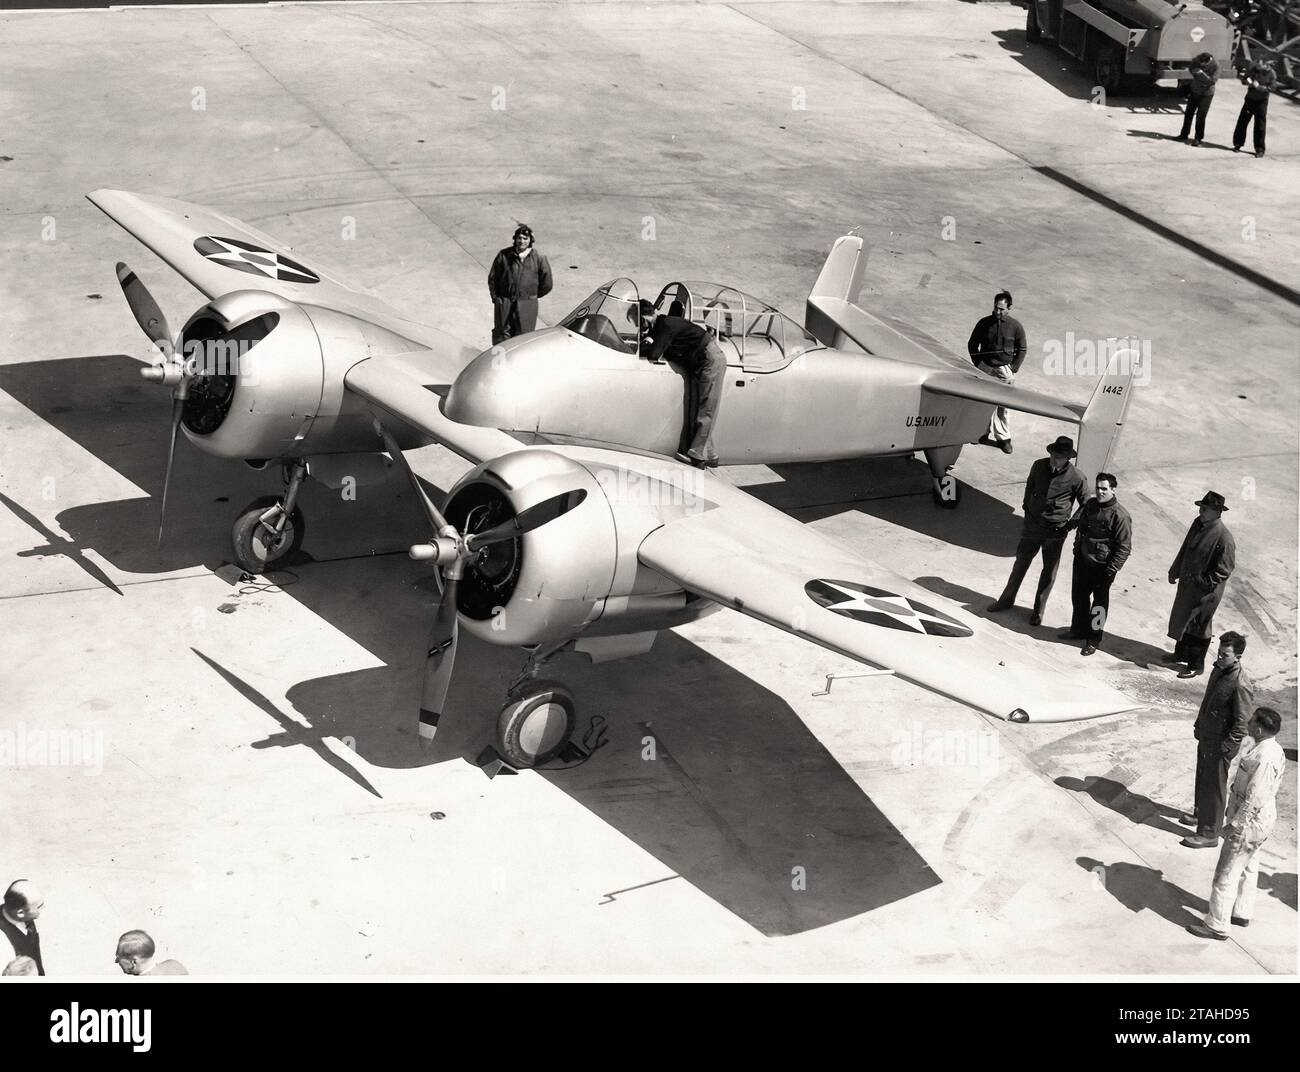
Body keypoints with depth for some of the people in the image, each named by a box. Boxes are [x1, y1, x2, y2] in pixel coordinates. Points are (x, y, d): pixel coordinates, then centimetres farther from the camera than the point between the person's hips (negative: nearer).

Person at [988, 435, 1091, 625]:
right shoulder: (1039, 466, -7)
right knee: (1021, 563, 16)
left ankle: (1039, 610, 23)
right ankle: (1007, 599, 33)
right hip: (1032, 524, 3)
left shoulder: (1076, 478, -17)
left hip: (1055, 531, -3)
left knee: (1049, 571, 8)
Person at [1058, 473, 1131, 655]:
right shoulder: (1090, 504, 1)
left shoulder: (1120, 516, -21)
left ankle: (1094, 639, 22)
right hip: (1082, 561, 7)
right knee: (1078, 597, 19)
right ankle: (1078, 630, 39)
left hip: (1102, 567, -7)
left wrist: (1111, 570, -20)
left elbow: (1124, 547, -18)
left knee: (1099, 603, 8)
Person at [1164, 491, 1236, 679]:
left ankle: (1196, 664, 22)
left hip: (1205, 591, -8)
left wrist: (1204, 584, -20)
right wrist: (1174, 571, 17)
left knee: (1199, 626, 6)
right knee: (1181, 618, 23)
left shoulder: (1224, 538, -27)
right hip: (1187, 583, 8)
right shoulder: (1198, 524, -2)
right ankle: (1181, 653, 44)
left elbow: (1224, 569, -21)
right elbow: (1185, 549, 12)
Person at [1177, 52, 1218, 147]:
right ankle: (1184, 134, 27)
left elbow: (1213, 80, -25)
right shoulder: (1198, 59, -13)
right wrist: (1194, 72, -13)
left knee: (1200, 116, -5)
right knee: (1188, 113, 13)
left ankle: (1198, 138, 8)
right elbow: (1190, 67, 6)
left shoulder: (1215, 65, -23)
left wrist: (1201, 73, -33)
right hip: (1194, 91, 5)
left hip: (1207, 93, -5)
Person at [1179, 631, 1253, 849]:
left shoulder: (1240, 684, -27)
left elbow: (1242, 723, -23)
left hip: (1220, 743, -8)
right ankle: (1200, 813, 46)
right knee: (1202, 777, 25)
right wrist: (1199, 726, 18)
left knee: (1214, 787, 3)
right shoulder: (1219, 669, 0)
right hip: (1206, 737, 8)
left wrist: (1225, 747, -20)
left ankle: (1209, 834, 14)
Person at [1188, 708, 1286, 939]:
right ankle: (1242, 913, 40)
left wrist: (1234, 825, -18)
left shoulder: (1264, 759, -31)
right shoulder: (1272, 749, 2)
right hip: (1259, 822, 10)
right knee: (1247, 868, 24)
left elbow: (1254, 799, -27)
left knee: (1226, 874, 2)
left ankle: (1217, 926, 13)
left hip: (1248, 824, -10)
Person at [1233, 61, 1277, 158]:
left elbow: (1271, 88, -17)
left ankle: (1260, 149, 6)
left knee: (1260, 126, -1)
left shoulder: (1272, 74, -14)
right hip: (1250, 98, 3)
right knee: (1242, 121, 6)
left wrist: (1259, 87, -30)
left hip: (1262, 101, -3)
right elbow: (1243, 78, 1)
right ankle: (1238, 144, 20)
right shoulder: (1254, 68, -7)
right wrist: (1247, 81, -21)